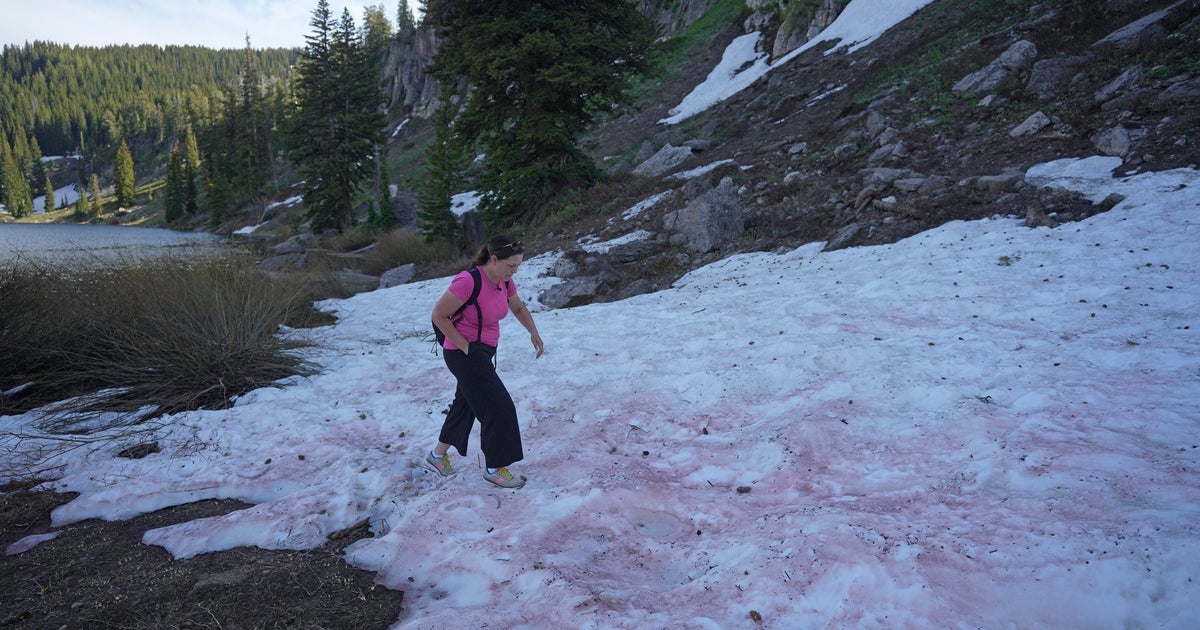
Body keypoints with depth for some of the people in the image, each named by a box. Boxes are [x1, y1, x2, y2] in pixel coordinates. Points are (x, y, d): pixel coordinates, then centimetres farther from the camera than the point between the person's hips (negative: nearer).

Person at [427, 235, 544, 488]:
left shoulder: (505, 281, -2)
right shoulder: (468, 281, -27)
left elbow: (519, 308, 15)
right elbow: (439, 316, -19)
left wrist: (533, 332, -1)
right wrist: (465, 346, -17)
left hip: (484, 351, 9)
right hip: (464, 353, -9)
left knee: (466, 403, 21)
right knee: (499, 408, -7)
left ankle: (438, 454, 40)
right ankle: (494, 469, 8)